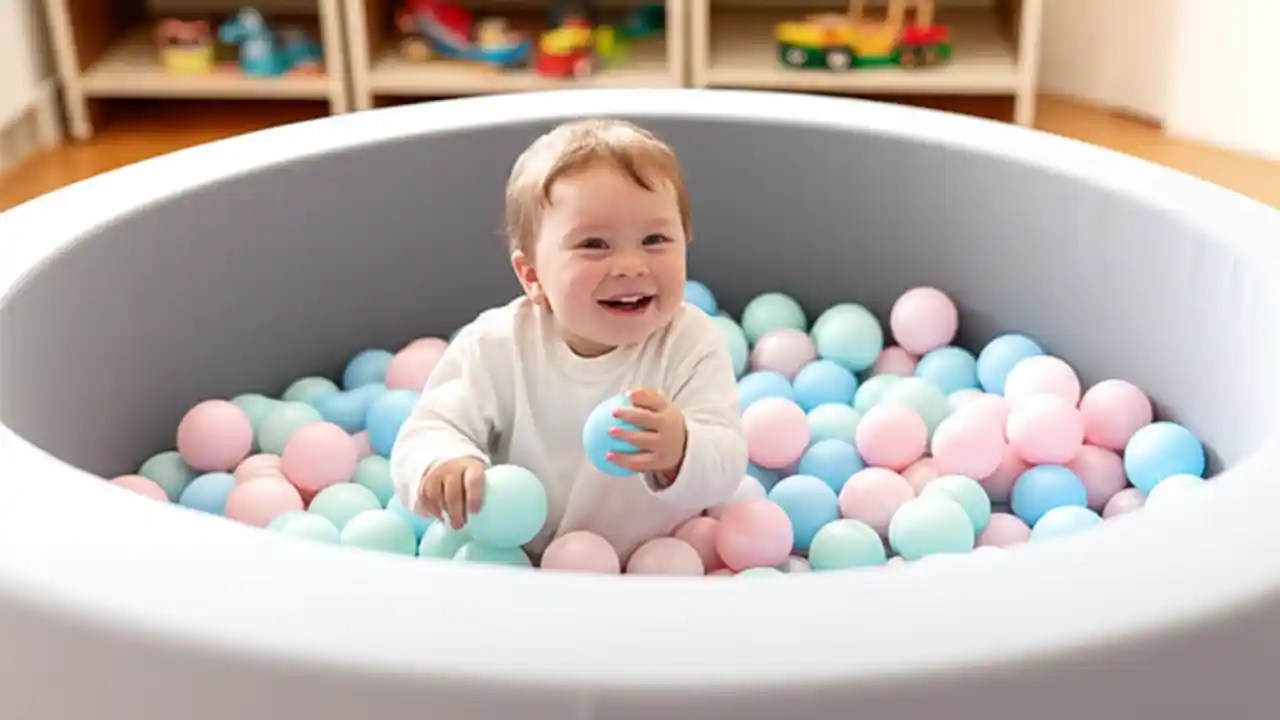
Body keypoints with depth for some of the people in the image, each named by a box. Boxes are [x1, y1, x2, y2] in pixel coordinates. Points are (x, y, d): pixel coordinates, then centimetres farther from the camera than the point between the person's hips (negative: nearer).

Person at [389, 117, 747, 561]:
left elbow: (727, 462, -21)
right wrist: (443, 464, -38)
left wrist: (680, 454, -47)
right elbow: (431, 428, -12)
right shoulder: (495, 347, -12)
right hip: (516, 567, -1)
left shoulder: (691, 345, -14)